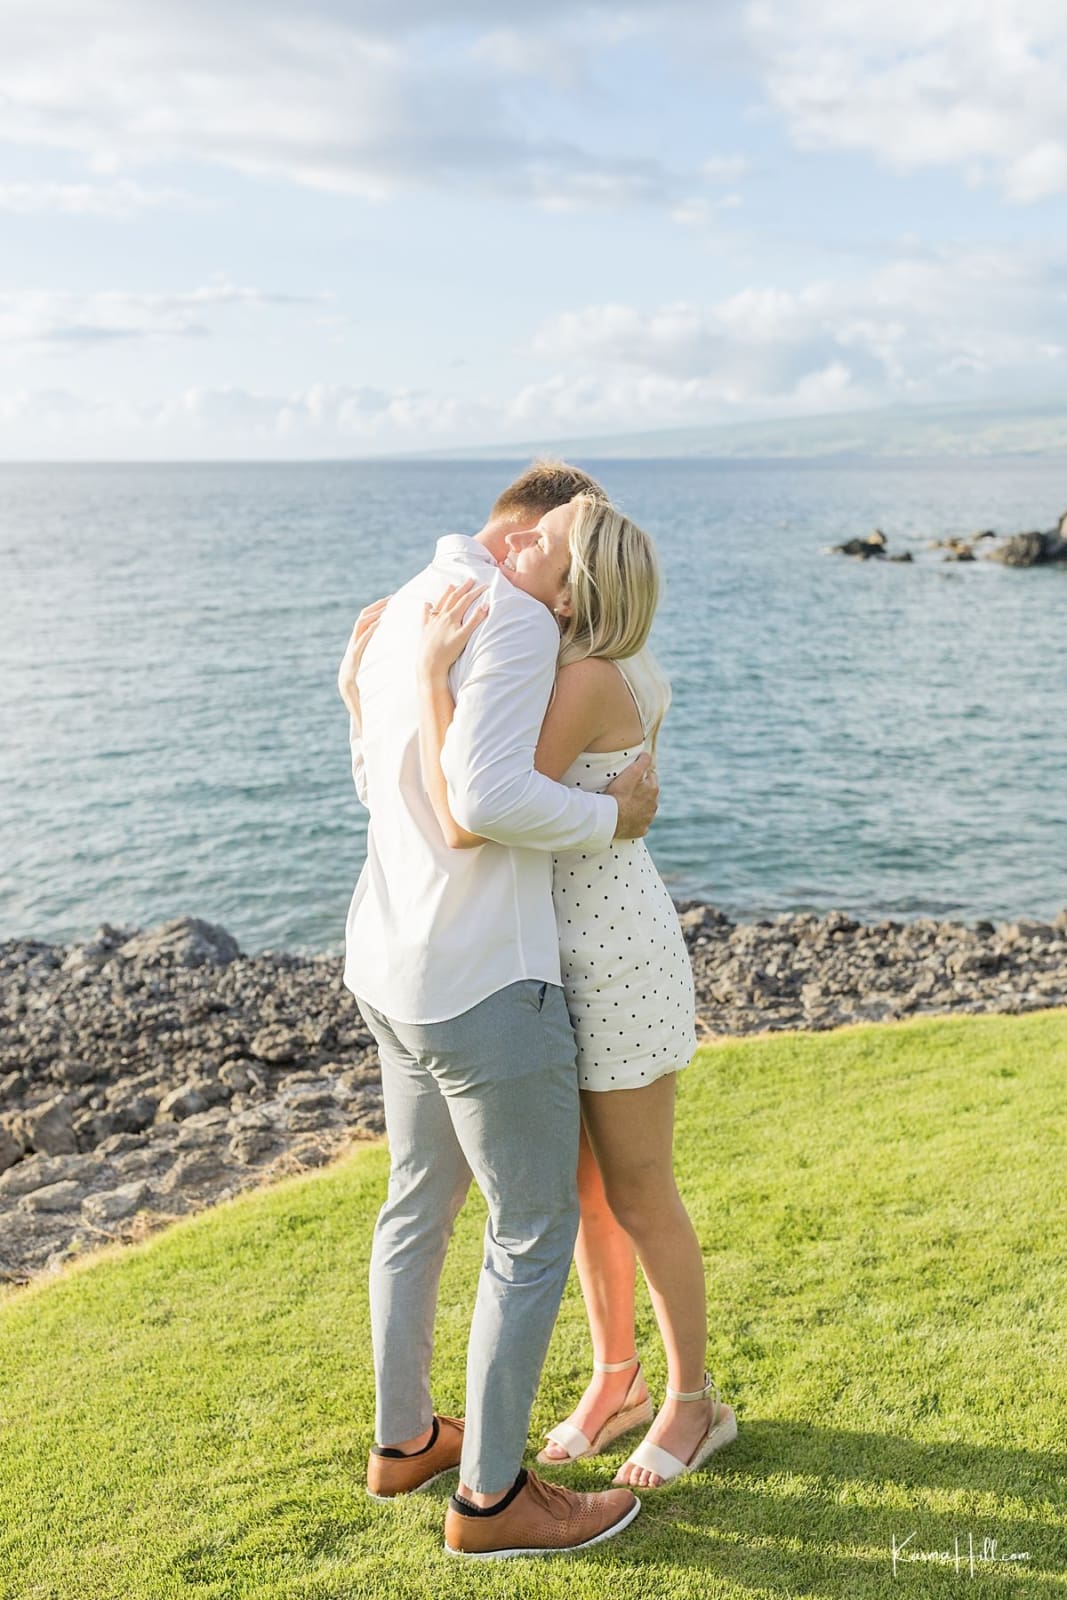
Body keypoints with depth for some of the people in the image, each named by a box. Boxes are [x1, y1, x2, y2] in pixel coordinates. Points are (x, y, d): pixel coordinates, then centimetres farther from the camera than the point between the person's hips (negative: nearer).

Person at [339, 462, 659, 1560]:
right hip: (483, 984, -10)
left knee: (421, 1201, 22)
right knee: (537, 1230, 6)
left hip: (391, 967, 10)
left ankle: (404, 1440, 39)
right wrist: (610, 818, -15)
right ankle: (490, 1497, 21)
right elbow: (488, 798, -30)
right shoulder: (514, 618, -18)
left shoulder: (401, 614, 11)